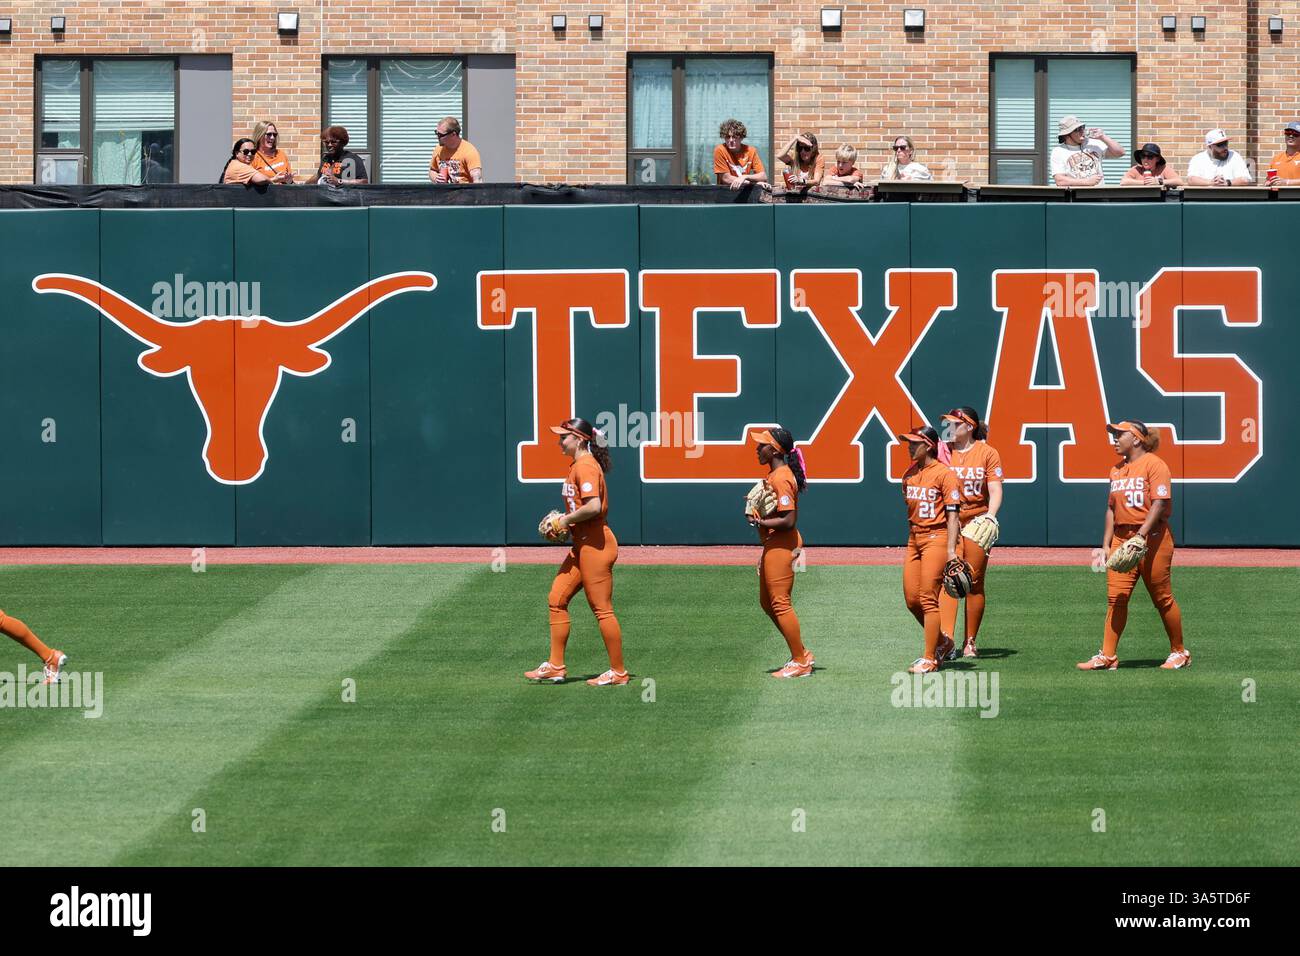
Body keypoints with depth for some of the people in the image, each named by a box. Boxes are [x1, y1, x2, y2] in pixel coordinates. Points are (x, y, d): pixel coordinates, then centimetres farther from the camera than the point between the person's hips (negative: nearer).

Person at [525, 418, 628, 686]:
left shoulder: (585, 466, -16)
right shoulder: (578, 466, 16)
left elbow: (594, 506, -28)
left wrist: (567, 519, -15)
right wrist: (564, 521, 11)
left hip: (596, 544, -11)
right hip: (582, 545, 11)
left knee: (602, 609, -4)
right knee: (557, 599, 10)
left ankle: (618, 672, 3)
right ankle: (555, 667, 14)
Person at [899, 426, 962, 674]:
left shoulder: (944, 474, -10)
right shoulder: (909, 474, 12)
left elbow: (953, 514, -14)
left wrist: (951, 550, -19)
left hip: (936, 539, -8)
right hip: (914, 539, 8)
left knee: (928, 598, -9)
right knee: (911, 599, 7)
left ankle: (929, 658, -3)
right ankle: (942, 643, 27)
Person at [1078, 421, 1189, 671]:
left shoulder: (1153, 464, -7)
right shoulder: (1117, 470, 17)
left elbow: (1159, 503, -16)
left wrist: (1140, 536, -25)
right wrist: (1106, 544, 12)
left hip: (1152, 537, -7)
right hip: (1121, 537, 7)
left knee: (1162, 598, 1)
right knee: (1116, 597, -2)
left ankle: (1179, 653, 14)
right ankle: (1107, 656, -4)